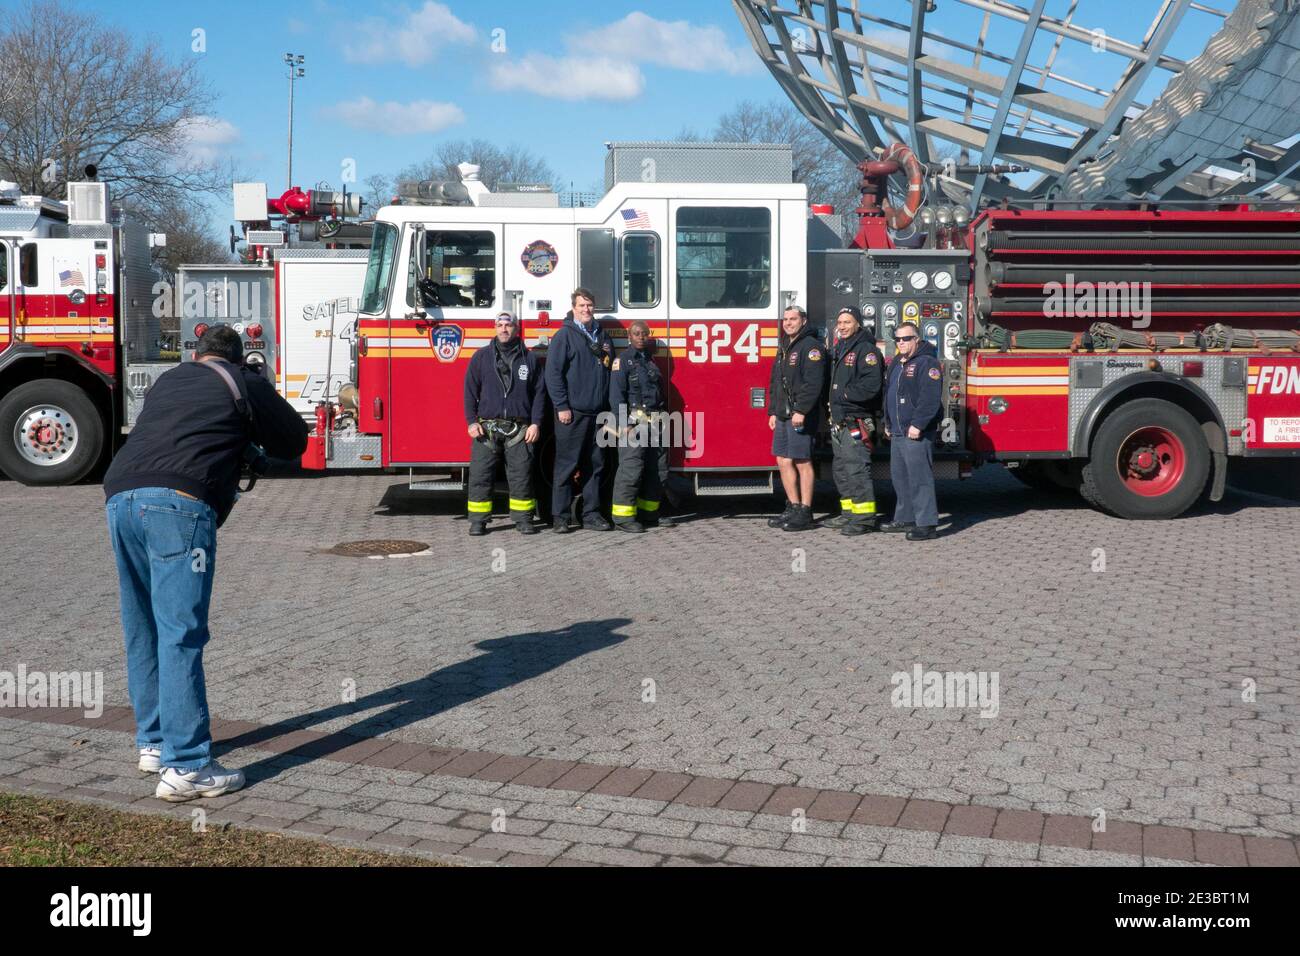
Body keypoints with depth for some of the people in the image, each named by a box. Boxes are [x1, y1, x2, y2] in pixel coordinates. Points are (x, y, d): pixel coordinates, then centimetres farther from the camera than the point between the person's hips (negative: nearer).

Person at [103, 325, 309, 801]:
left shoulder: (168, 380, 28)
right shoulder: (243, 384, 12)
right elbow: (294, 440, 17)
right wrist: (251, 431, 36)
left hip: (120, 496, 7)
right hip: (178, 503, -7)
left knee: (142, 632, 18)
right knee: (181, 635, -8)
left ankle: (153, 742, 29)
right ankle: (186, 767, -8)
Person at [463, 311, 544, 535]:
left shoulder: (529, 358, 10)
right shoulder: (482, 357, 8)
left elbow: (539, 393, 9)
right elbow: (470, 390, 7)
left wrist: (535, 423, 0)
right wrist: (472, 422, -2)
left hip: (518, 430, 0)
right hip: (487, 428, 0)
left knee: (521, 476, 0)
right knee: (480, 475, -2)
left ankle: (523, 519, 9)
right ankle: (478, 520, 6)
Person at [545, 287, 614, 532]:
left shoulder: (603, 336, 16)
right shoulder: (565, 335, -4)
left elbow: (611, 370, 22)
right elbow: (553, 372, -10)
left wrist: (609, 406, 14)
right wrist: (562, 406, -15)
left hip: (598, 413, 6)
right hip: (572, 413, -6)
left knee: (595, 466, 9)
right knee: (566, 465, -3)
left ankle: (591, 514, 15)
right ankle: (560, 517, 2)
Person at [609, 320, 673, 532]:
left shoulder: (651, 360, 18)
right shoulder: (623, 360, -4)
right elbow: (616, 395, -12)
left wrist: (663, 421, 18)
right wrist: (624, 425, -18)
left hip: (653, 424, 8)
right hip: (634, 423, -8)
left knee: (653, 470, 11)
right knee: (630, 469, -12)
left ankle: (649, 513, 18)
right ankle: (623, 517, -11)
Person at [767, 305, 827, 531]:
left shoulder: (811, 346, -8)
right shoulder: (784, 348, 20)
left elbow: (813, 382, -18)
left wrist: (801, 410, -23)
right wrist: (773, 411, 18)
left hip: (801, 416, -9)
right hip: (783, 415, 9)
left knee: (802, 462, -6)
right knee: (784, 461, 9)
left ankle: (805, 513, -2)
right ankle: (793, 507, 17)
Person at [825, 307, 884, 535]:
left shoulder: (866, 349, -11)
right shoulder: (839, 349, 19)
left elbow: (872, 384, -22)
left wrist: (845, 394, -15)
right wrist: (832, 403, 11)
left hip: (856, 422, -10)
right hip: (839, 421, 10)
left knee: (857, 468, -11)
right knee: (841, 469, 14)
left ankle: (865, 516, -9)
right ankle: (849, 513, 23)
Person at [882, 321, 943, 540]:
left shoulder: (926, 363, -11)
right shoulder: (896, 364, 19)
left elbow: (930, 398, -20)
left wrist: (918, 425, -23)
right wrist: (888, 423, 23)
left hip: (916, 433, -10)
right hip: (898, 432, 10)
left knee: (919, 478, -10)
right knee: (899, 476, 14)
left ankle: (927, 524, -9)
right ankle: (905, 518, 24)